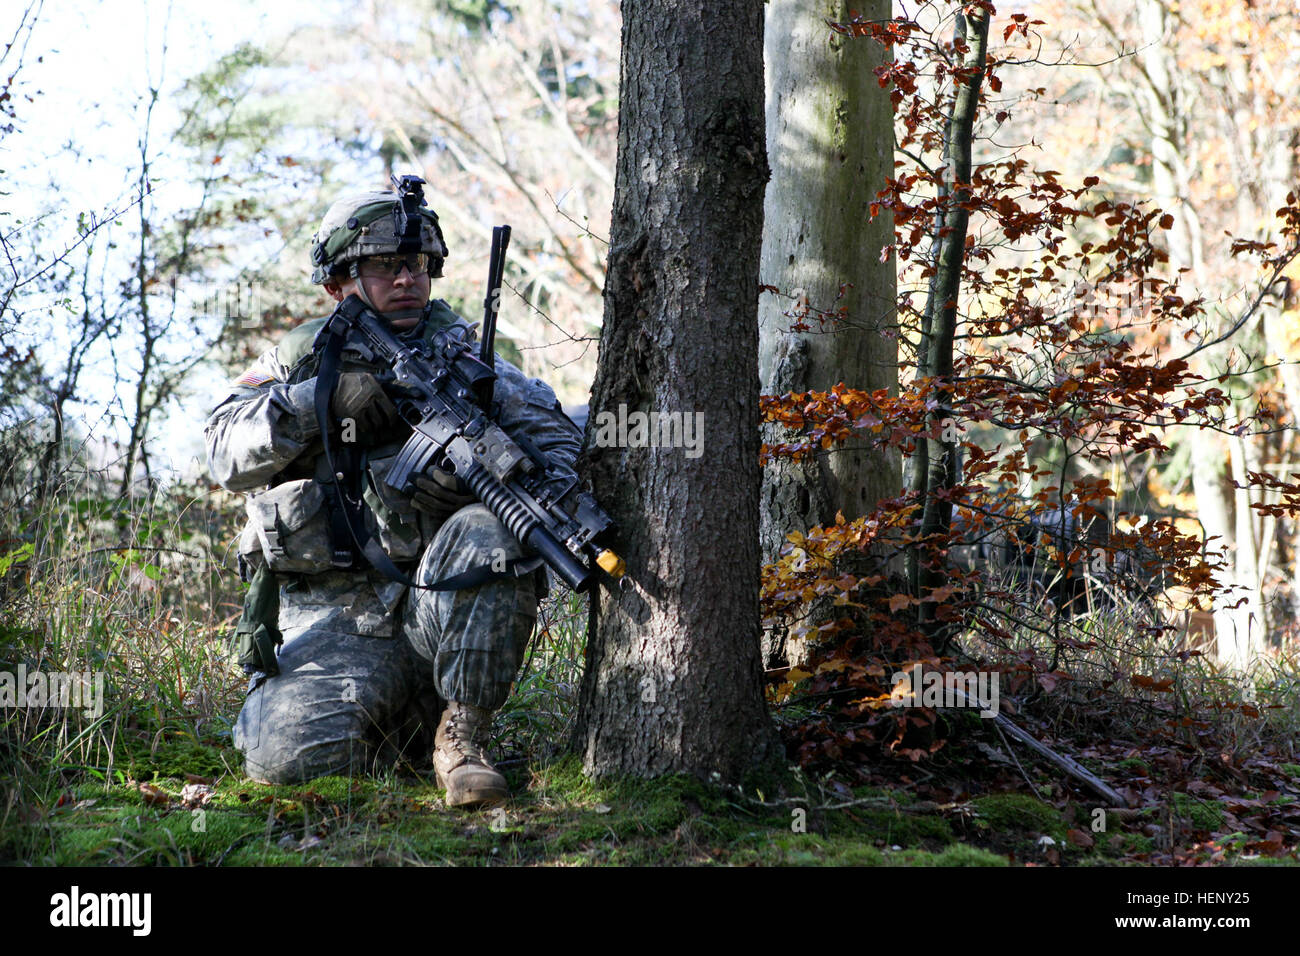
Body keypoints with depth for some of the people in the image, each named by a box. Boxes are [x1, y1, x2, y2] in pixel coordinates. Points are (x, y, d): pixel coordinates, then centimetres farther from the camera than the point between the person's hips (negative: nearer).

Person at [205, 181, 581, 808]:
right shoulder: (299, 361, 11)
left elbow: (557, 438, 1)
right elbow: (227, 455, -4)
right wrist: (327, 397, -17)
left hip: (440, 610, 0)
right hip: (333, 624, 0)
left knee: (488, 531, -32)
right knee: (288, 757, -25)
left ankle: (459, 735, -18)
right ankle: (393, 732, 9)